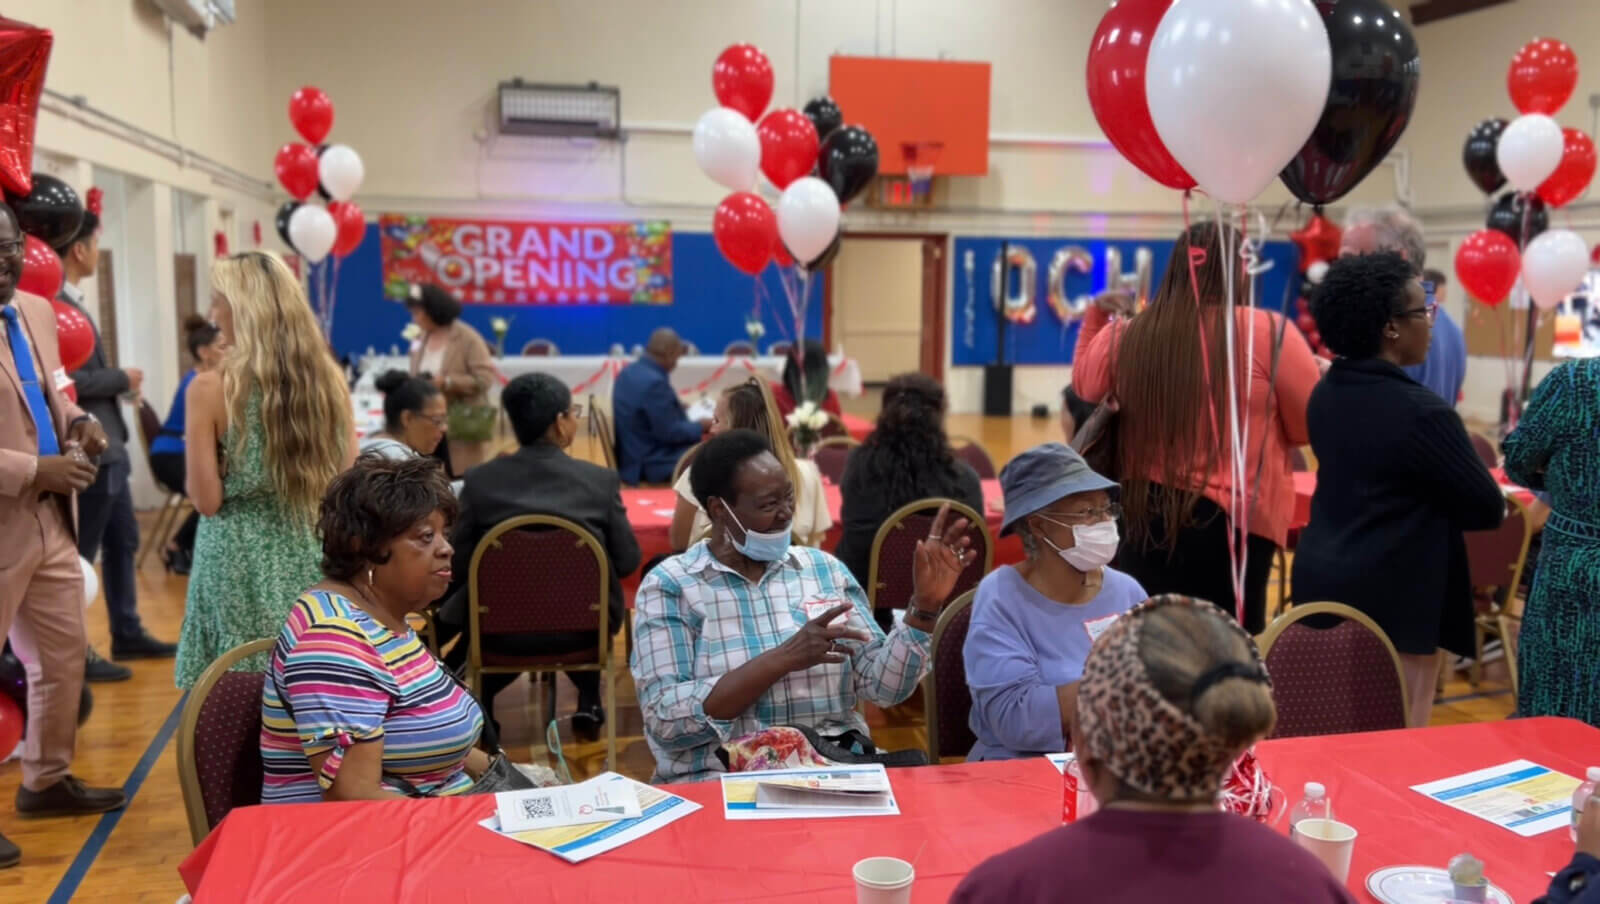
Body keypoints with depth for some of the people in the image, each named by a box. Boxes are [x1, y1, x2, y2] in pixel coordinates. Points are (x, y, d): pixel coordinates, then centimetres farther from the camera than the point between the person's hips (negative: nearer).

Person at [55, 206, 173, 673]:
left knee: (122, 541, 18)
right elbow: (67, 379, -25)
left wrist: (119, 383, 3)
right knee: (81, 553, 1)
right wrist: (122, 379, -12)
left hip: (107, 447, 10)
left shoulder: (72, 301, 13)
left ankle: (127, 634, 29)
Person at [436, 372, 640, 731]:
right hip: (582, 625, 0)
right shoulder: (601, 479, -10)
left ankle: (483, 703, 36)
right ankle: (588, 702, 34)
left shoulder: (480, 480, -9)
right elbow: (627, 561, -4)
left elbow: (459, 564, -5)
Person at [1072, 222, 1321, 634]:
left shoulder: (1125, 338, 1)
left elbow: (1084, 385, 21)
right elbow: (1311, 426, -2)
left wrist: (1096, 315, 28)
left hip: (1142, 516, 4)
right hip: (1230, 519, -4)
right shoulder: (1269, 332, -10)